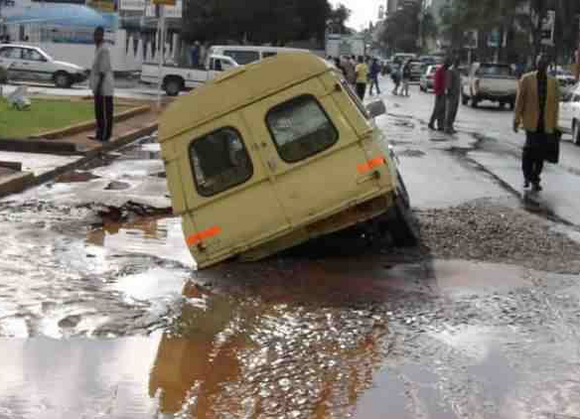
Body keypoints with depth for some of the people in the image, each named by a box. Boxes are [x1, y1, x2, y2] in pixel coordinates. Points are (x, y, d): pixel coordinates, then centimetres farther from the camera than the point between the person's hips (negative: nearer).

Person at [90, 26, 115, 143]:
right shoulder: (99, 49, 15)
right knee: (99, 111, 14)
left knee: (105, 112, -5)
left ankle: (105, 135, -1)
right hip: (100, 86, 10)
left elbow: (103, 70, -20)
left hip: (104, 87, -10)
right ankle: (100, 134, 19)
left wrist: (98, 87, -21)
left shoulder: (104, 50, -16)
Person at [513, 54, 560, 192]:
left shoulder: (553, 82, 8)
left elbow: (555, 104, 8)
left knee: (540, 152, 5)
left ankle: (534, 179, 16)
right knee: (531, 148, -9)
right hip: (531, 121, -2)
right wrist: (517, 120, -2)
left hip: (546, 123, 2)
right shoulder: (526, 79, 2)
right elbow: (519, 100, 1)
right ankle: (528, 176, 7)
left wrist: (555, 124, 5)